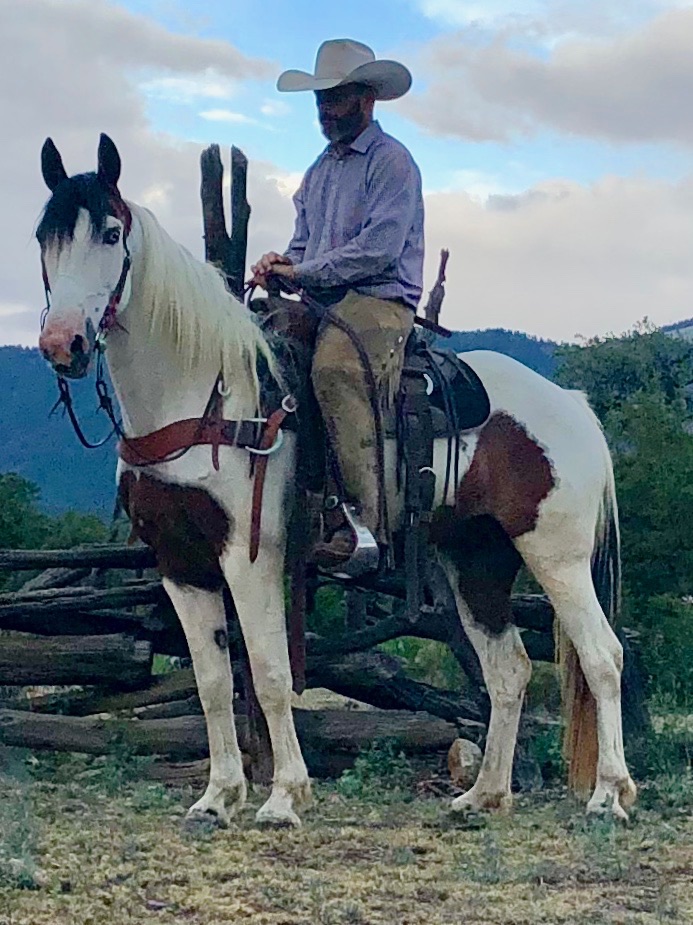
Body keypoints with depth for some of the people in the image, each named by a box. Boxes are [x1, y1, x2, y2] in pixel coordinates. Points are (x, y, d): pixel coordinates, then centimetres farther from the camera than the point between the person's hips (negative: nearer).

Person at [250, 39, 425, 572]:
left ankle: (364, 520, -42)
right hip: (320, 306, 9)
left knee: (334, 367, -38)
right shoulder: (321, 169, 24)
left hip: (379, 301, -9)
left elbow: (379, 247, -15)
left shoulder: (391, 161, -3)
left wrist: (303, 271, -12)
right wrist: (282, 262, 1)